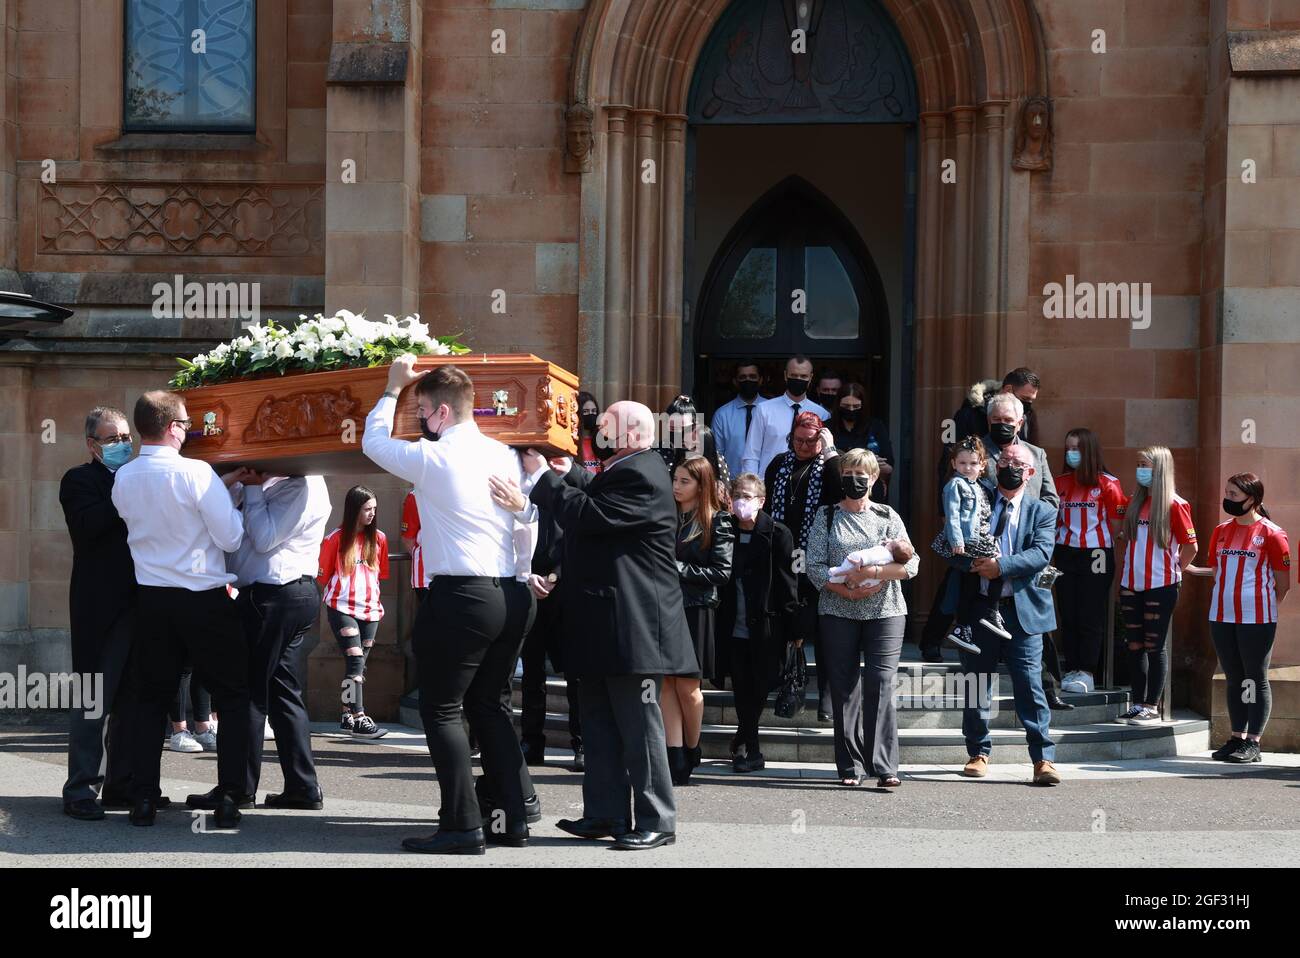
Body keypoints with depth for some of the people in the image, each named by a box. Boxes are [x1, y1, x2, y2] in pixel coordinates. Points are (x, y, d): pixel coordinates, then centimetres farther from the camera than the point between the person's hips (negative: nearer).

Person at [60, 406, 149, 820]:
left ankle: (121, 785, 19)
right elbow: (88, 525, -19)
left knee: (131, 700, 11)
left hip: (136, 603, 7)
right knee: (94, 701, -6)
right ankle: (80, 791, -2)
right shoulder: (79, 480, -2)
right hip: (101, 609, -7)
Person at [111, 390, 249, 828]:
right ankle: (228, 797, 1)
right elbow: (231, 538, -13)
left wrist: (220, 487, 18)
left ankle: (143, 797, 10)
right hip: (205, 599, -5)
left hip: (153, 600, 5)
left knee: (152, 698, 14)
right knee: (233, 697, 7)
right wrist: (235, 502, 5)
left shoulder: (124, 478, 2)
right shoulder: (196, 473, -15)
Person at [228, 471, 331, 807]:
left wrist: (252, 488, -11)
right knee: (283, 692, 11)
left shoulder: (302, 487, -14)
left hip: (273, 598, -10)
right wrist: (244, 479, -2)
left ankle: (239, 787, 6)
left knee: (247, 691, -2)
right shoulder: (274, 480, 14)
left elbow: (265, 538, -19)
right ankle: (303, 788, 13)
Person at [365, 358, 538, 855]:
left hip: (458, 599, -7)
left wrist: (393, 388, 19)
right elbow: (528, 525, 15)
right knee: (491, 706, 17)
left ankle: (462, 827, -1)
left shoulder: (431, 458, -9)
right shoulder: (505, 455, 9)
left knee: (442, 711, 1)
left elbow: (373, 441, 8)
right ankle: (513, 817, 17)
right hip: (512, 598, 7)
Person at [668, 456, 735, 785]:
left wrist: (681, 569, -12)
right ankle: (675, 760, -1)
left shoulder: (717, 521, -1)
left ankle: (691, 754, 19)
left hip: (694, 610, -4)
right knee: (666, 683, -2)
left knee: (687, 687, 0)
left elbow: (721, 571, -6)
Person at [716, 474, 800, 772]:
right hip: (734, 628, 3)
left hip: (765, 628, -3)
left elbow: (788, 583, -4)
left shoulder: (778, 534, -3)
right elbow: (720, 579, 11)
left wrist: (792, 631, -7)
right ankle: (750, 751, 17)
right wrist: (721, 621, 4)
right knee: (742, 690, 6)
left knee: (759, 688, 2)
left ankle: (742, 744, 18)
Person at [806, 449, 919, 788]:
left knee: (882, 684, -11)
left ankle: (884, 766, -13)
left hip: (885, 611, -1)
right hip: (838, 612, 1)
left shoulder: (888, 516, 10)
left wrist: (873, 572, -16)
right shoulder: (827, 516, 10)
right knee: (844, 688, 2)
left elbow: (911, 563, 0)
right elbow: (815, 566, 1)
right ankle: (850, 767, 7)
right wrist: (847, 591, -12)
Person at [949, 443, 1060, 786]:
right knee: (976, 686, 9)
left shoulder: (1042, 512, 7)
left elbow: (1041, 554, -8)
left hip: (1022, 611, -2)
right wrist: (975, 562, -17)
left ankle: (1043, 760, -5)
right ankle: (978, 754, 22)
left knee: (1030, 685, -7)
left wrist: (1001, 566, -20)